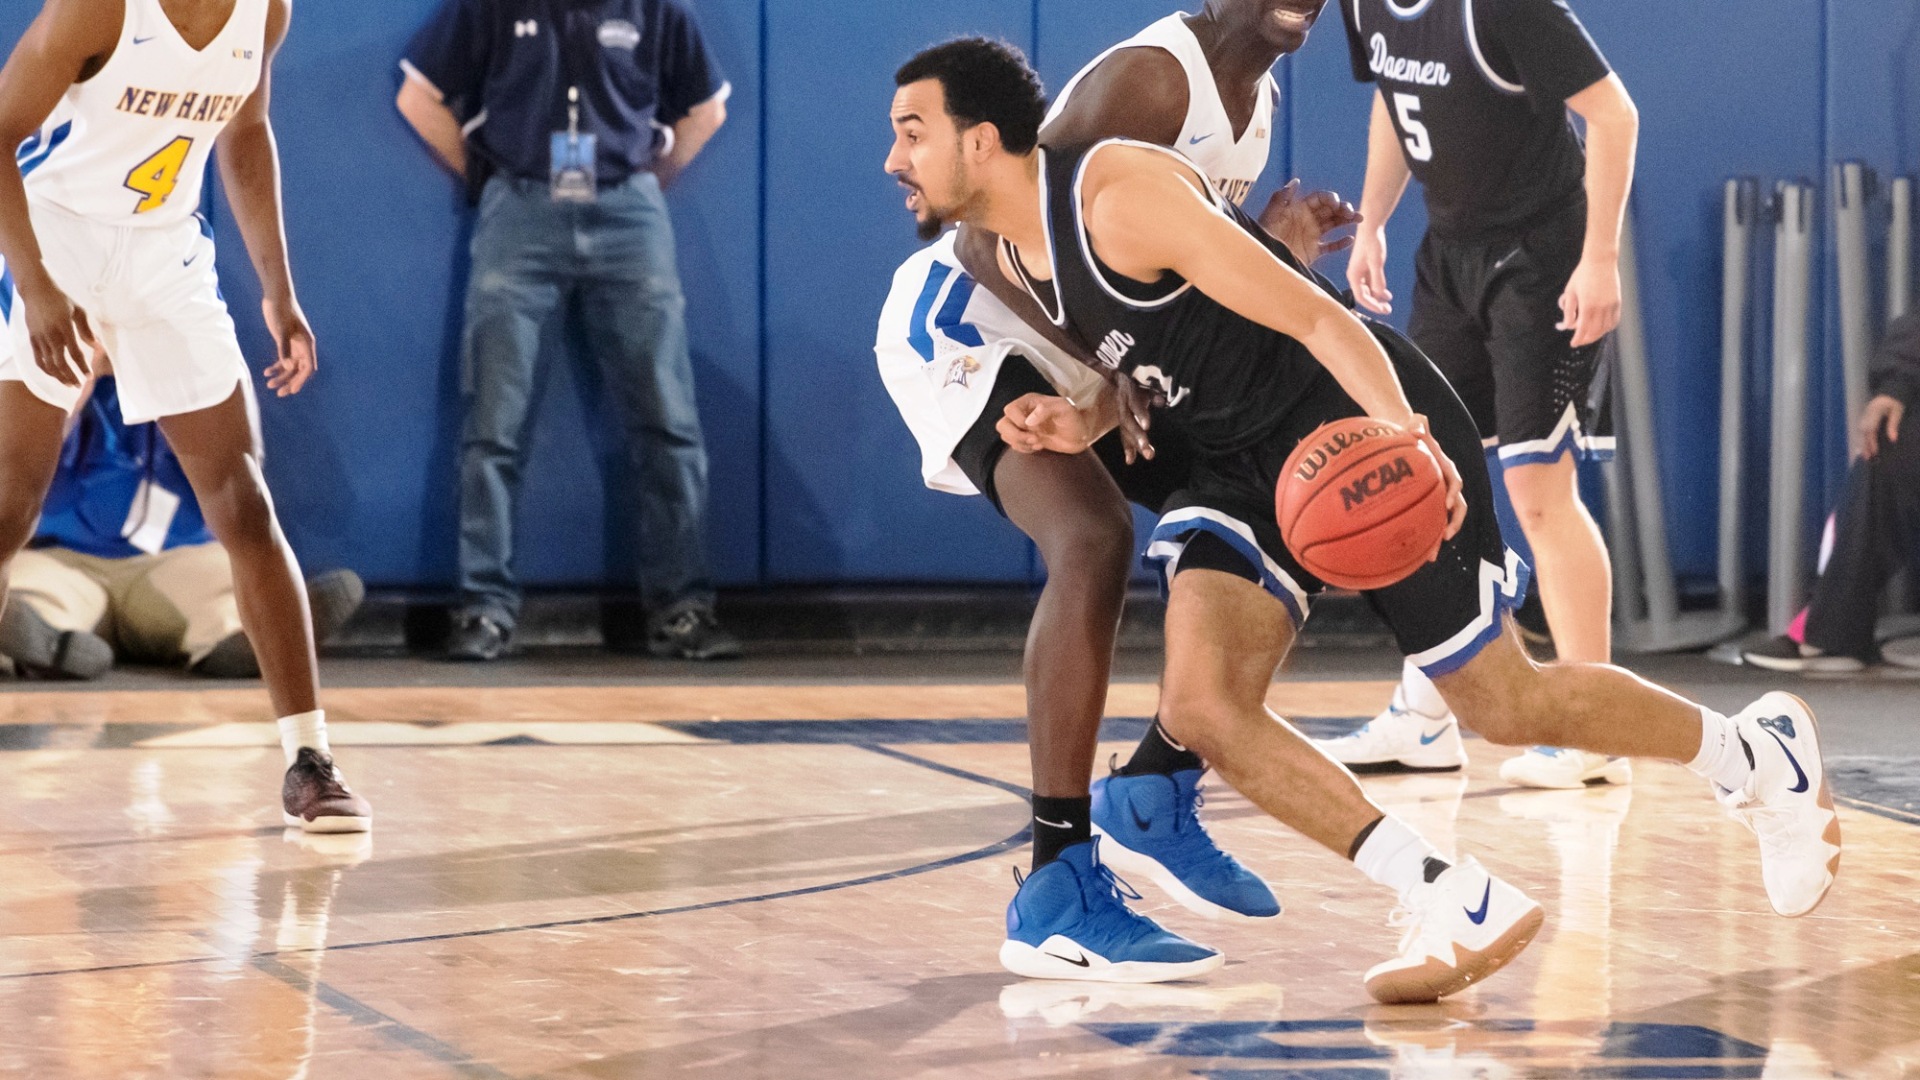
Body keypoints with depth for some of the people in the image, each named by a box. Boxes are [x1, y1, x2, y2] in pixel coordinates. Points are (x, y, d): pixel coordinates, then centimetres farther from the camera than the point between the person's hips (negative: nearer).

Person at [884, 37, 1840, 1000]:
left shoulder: (1122, 195, -23)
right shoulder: (1014, 261, 4)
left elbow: (1314, 316, -27)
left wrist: (1401, 430, -43)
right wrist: (1082, 423, -3)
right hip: (1244, 464, 8)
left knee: (1504, 707, 1)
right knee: (1201, 706, -13)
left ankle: (1757, 751, 26)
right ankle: (1458, 907, -7)